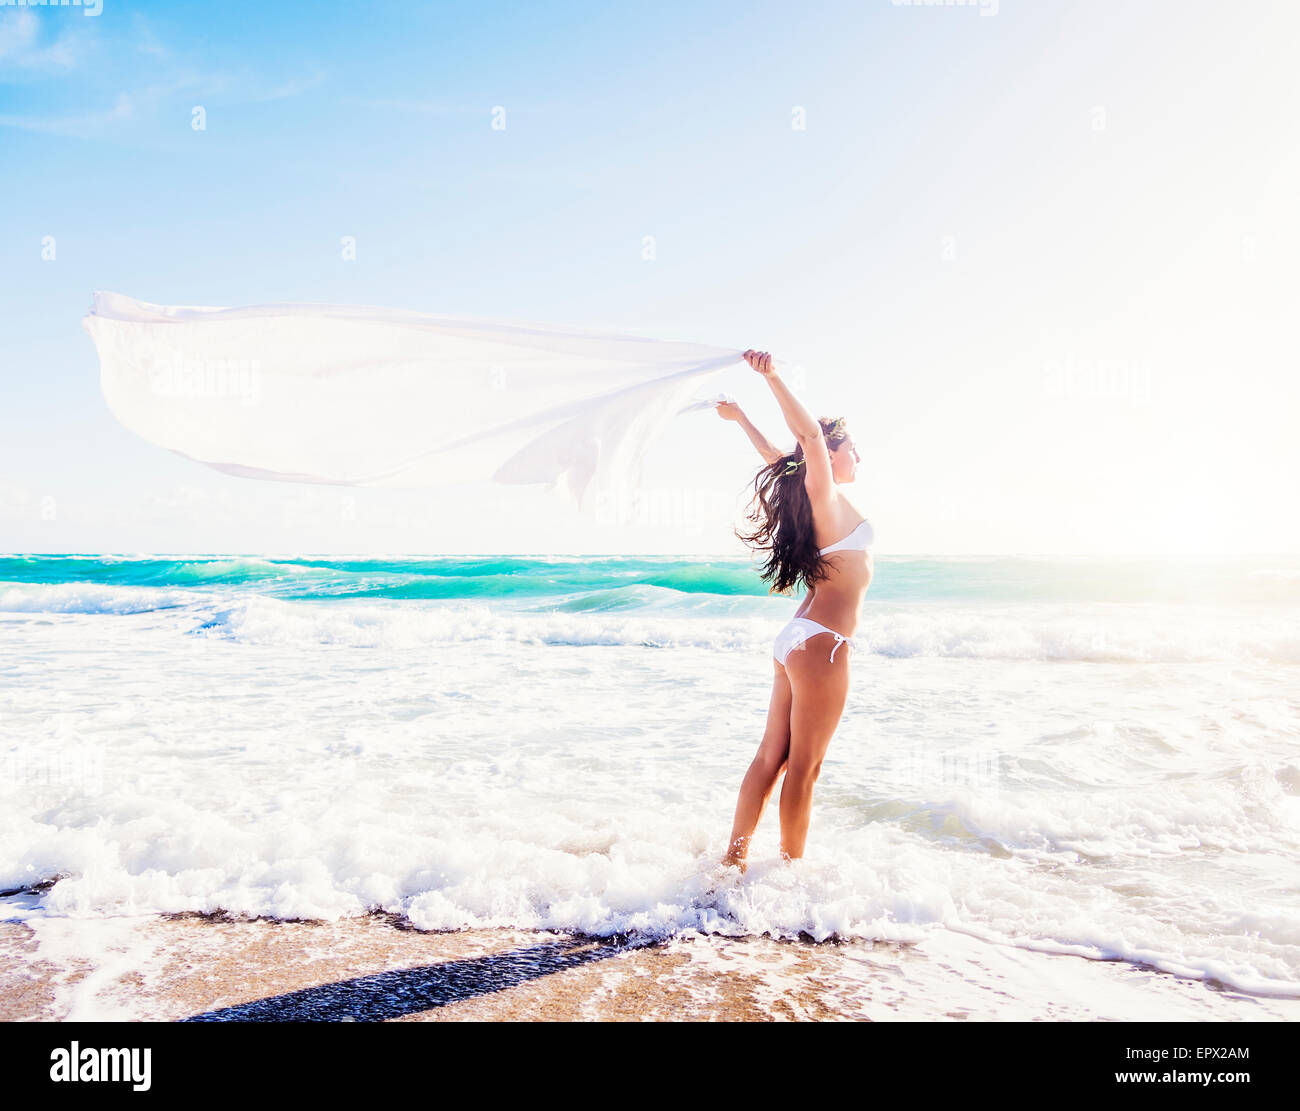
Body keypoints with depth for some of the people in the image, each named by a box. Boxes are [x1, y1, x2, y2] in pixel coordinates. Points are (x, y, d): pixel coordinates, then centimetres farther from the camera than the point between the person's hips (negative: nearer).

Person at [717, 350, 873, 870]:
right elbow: (810, 435, -27)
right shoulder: (825, 496, -10)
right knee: (804, 767, 1)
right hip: (821, 643, -9)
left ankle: (735, 856, 17)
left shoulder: (813, 497, 14)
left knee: (772, 757, 11)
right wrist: (773, 378, -33)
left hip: (797, 639, 9)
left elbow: (775, 456, 30)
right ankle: (792, 864, 12)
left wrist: (741, 418, 42)